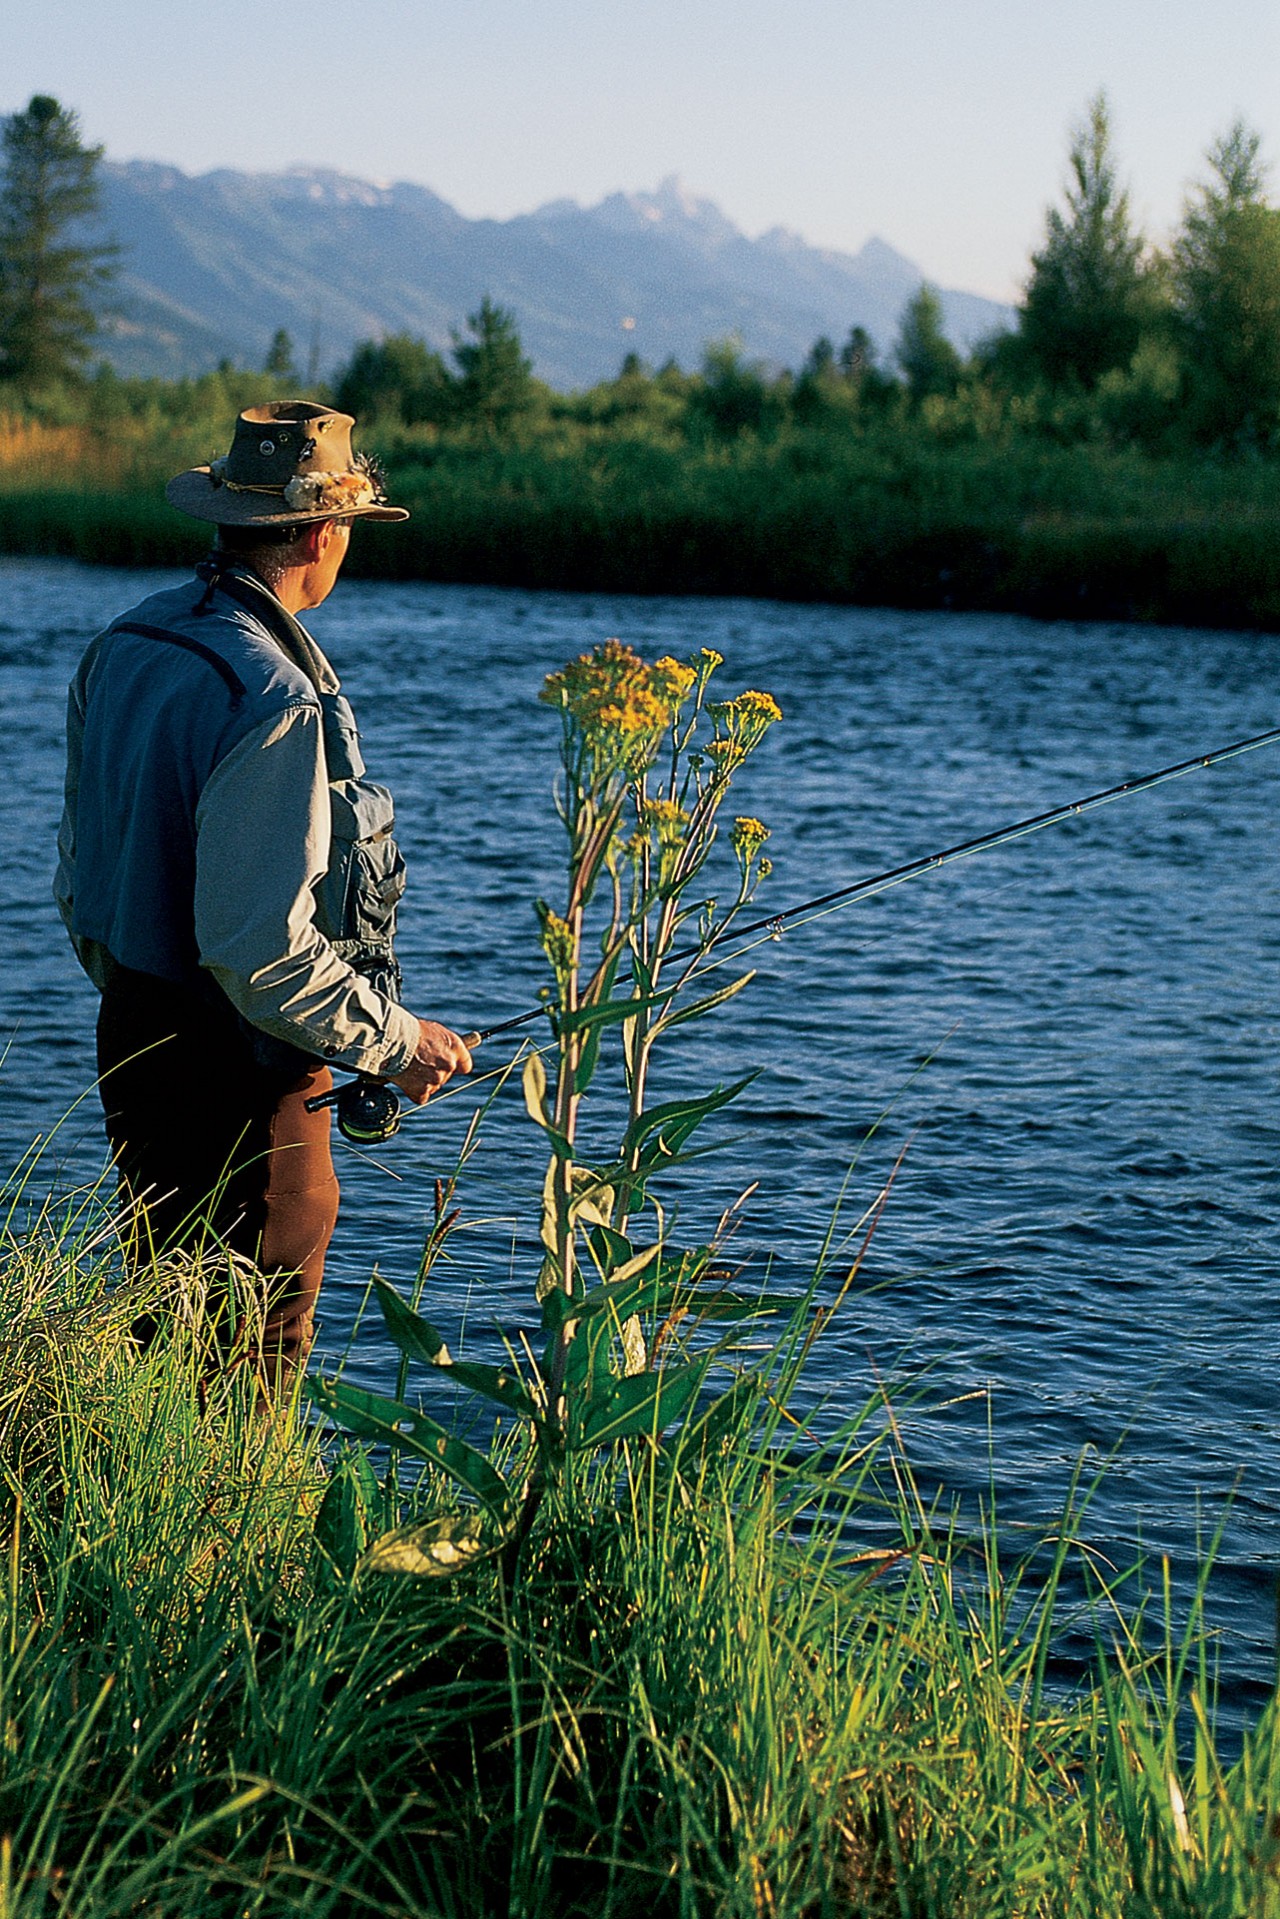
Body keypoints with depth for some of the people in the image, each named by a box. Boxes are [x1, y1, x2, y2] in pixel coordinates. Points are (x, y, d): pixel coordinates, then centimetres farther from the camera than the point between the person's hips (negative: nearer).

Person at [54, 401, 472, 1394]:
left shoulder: (122, 647, 4)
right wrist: (397, 1042, -15)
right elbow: (260, 950, -27)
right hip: (242, 1077, -9)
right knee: (248, 1365, 4)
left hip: (134, 1041, 9)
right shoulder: (276, 701, -24)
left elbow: (82, 874, 14)